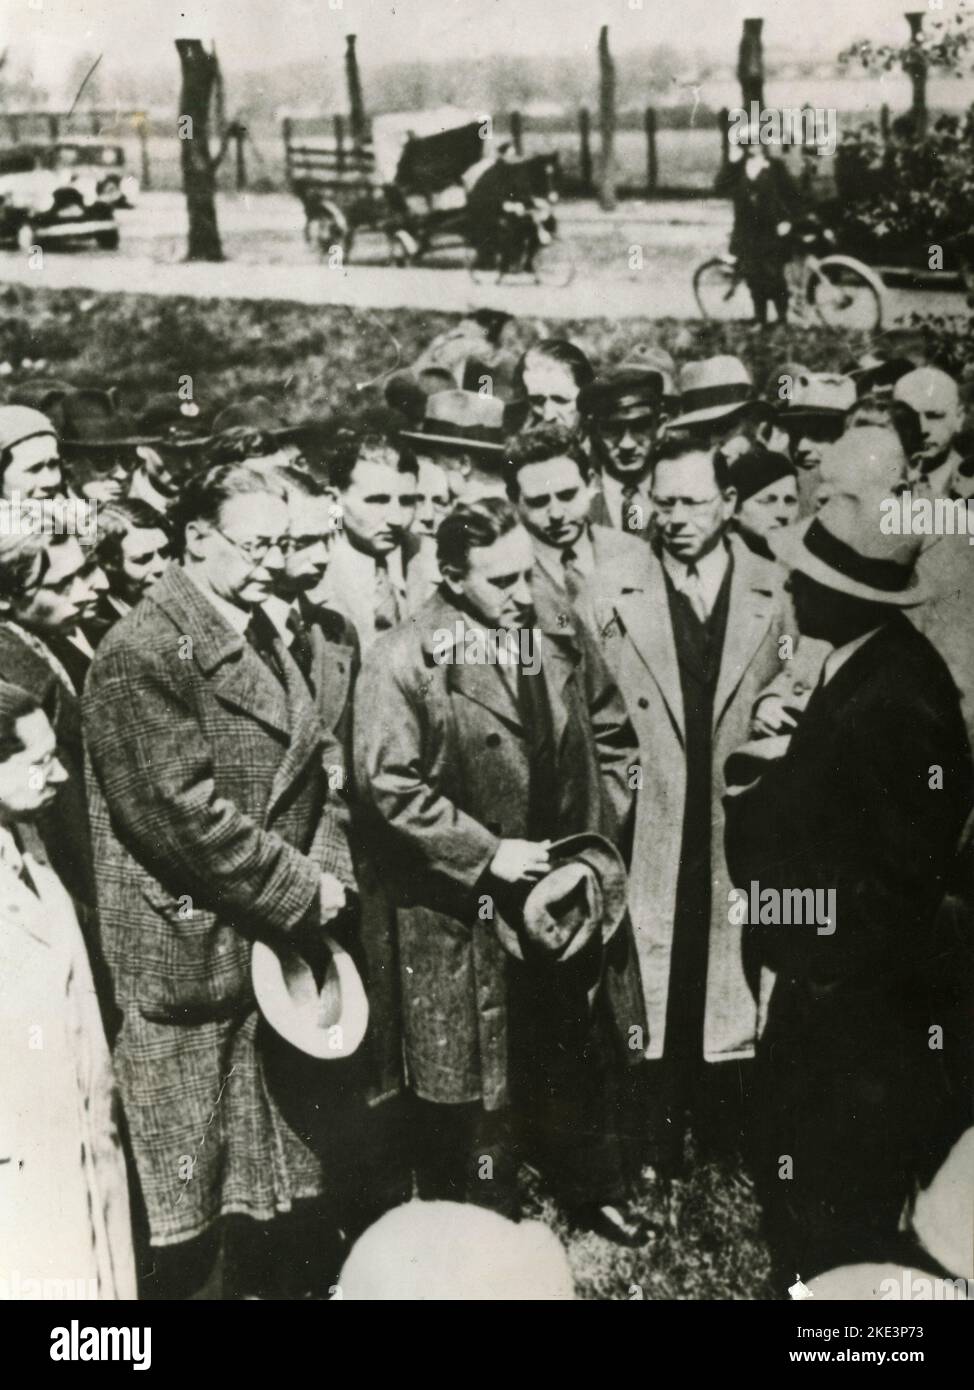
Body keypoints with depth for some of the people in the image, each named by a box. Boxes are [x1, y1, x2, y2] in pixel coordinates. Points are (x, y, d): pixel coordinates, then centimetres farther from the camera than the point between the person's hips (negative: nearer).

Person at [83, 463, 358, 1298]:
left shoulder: (263, 643, 13)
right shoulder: (142, 653, -15)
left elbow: (317, 761, 14)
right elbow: (183, 811, -22)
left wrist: (328, 868, -3)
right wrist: (299, 887, -17)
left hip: (281, 940, 8)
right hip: (189, 954, -8)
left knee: (273, 1160, 19)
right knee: (181, 1196, 6)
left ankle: (261, 1282, 35)